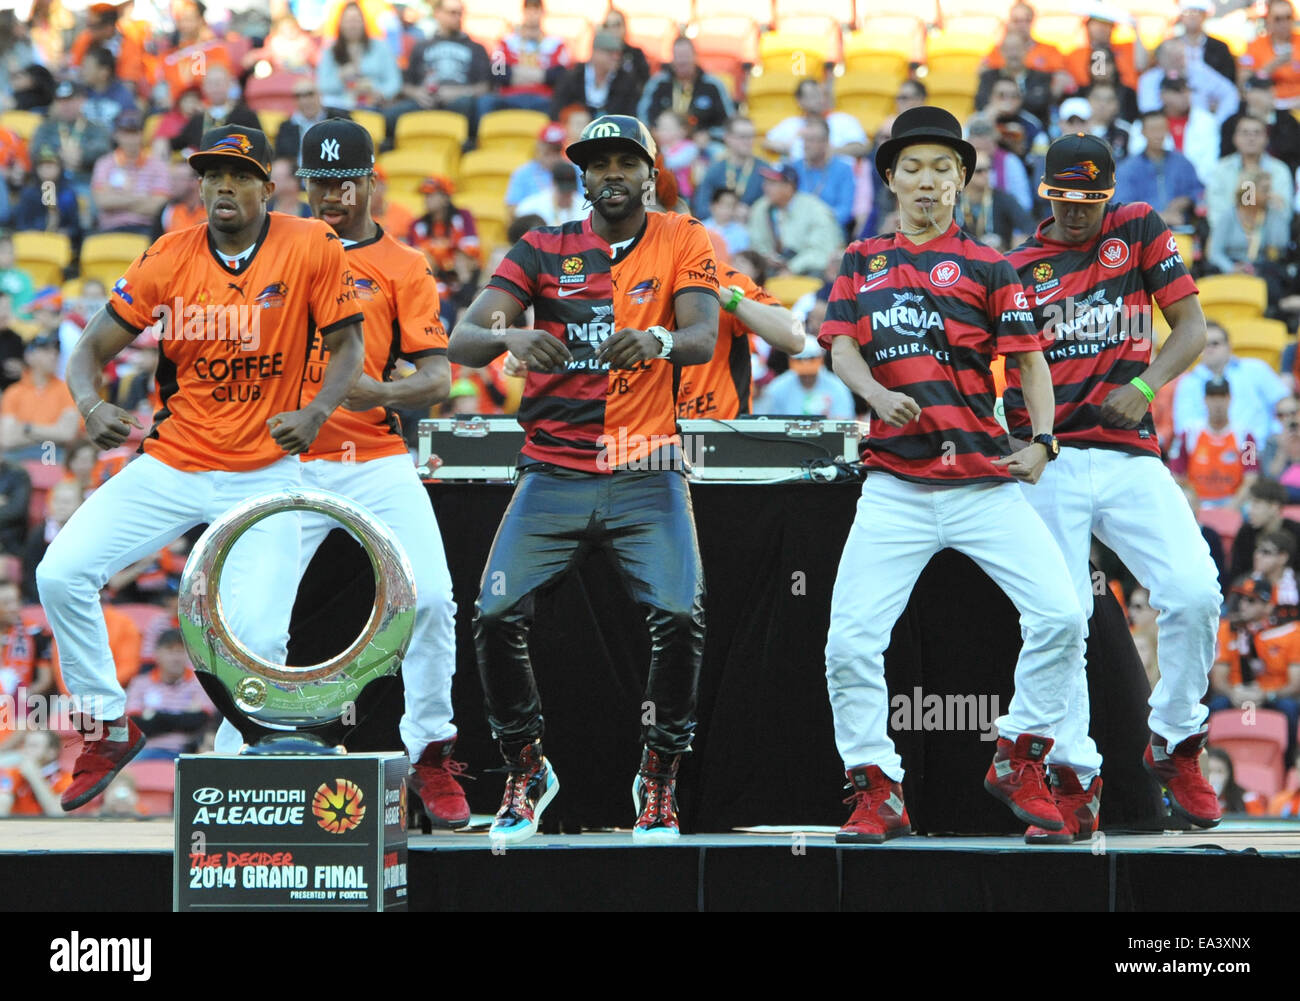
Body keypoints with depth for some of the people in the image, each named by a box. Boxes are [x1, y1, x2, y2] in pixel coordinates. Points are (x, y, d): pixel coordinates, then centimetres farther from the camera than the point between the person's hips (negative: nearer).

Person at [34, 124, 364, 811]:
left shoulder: (310, 247, -8)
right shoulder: (169, 259, -4)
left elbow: (346, 345, -2)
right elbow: (91, 349, -3)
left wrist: (316, 413, -22)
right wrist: (90, 405, -25)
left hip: (264, 476, -2)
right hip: (171, 465, 2)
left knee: (259, 637, -14)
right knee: (61, 574, -13)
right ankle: (107, 726, 6)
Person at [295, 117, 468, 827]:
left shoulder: (401, 267, 9)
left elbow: (437, 378, -2)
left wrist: (384, 392, -22)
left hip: (377, 461, -1)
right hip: (288, 464, 1)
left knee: (431, 600, -16)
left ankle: (431, 755, -5)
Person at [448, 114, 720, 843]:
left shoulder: (683, 242, 4)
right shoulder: (543, 250, 6)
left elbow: (704, 339, -12)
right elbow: (461, 342, -5)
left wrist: (657, 339, -35)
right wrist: (510, 337, -29)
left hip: (647, 476, -1)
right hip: (554, 474, 1)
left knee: (680, 617, -20)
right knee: (497, 616, -14)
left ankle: (660, 780, 2)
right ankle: (527, 772, 11)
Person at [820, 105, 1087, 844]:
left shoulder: (986, 266, 10)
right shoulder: (862, 263, 16)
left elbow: (1030, 357, 5)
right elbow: (840, 344, 4)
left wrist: (1042, 441, -12)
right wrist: (878, 395, -18)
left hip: (985, 484, -1)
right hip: (895, 490, 1)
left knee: (1060, 615, -15)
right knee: (851, 642, -10)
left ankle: (1020, 762, 4)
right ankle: (877, 793, 3)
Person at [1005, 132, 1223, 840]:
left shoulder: (1139, 231, 11)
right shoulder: (1016, 267, 11)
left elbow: (1191, 328, 6)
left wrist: (1144, 386, -12)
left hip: (1130, 458, 0)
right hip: (1047, 462, 0)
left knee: (1195, 594, -15)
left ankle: (1173, 743, 5)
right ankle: (1072, 781, 0)